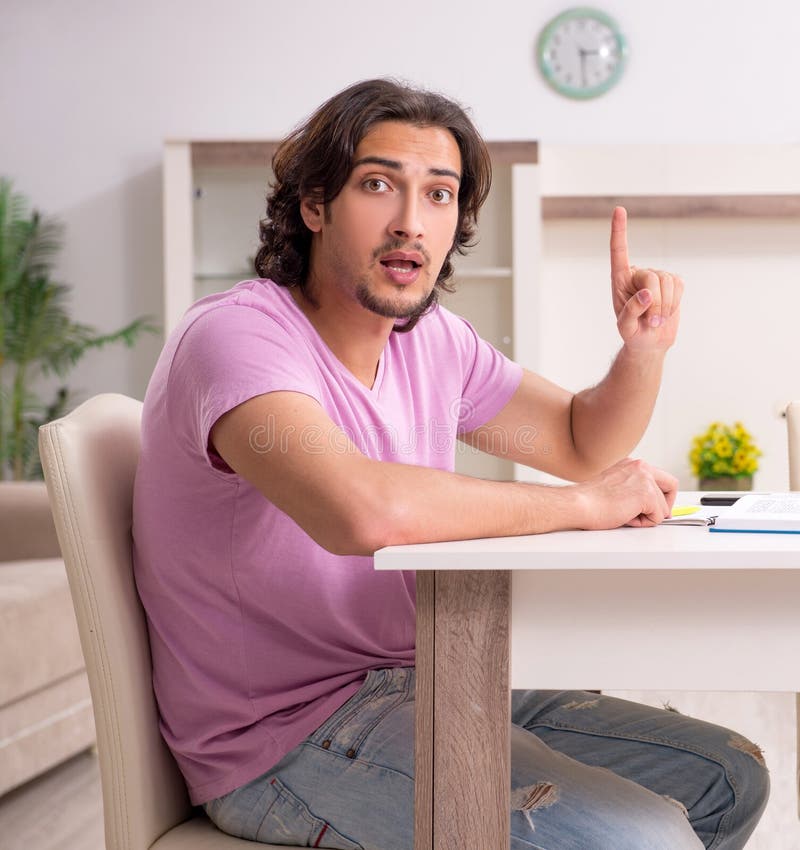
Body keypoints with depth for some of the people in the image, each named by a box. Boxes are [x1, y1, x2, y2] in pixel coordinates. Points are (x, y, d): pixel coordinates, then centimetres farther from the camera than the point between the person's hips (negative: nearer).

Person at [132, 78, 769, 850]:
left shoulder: (430, 339, 6)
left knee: (727, 779, 8)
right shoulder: (236, 335, -20)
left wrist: (643, 347, -3)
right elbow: (362, 509, -38)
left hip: (416, 688, 9)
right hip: (287, 740, -8)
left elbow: (580, 441, 20)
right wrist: (583, 503, -23)